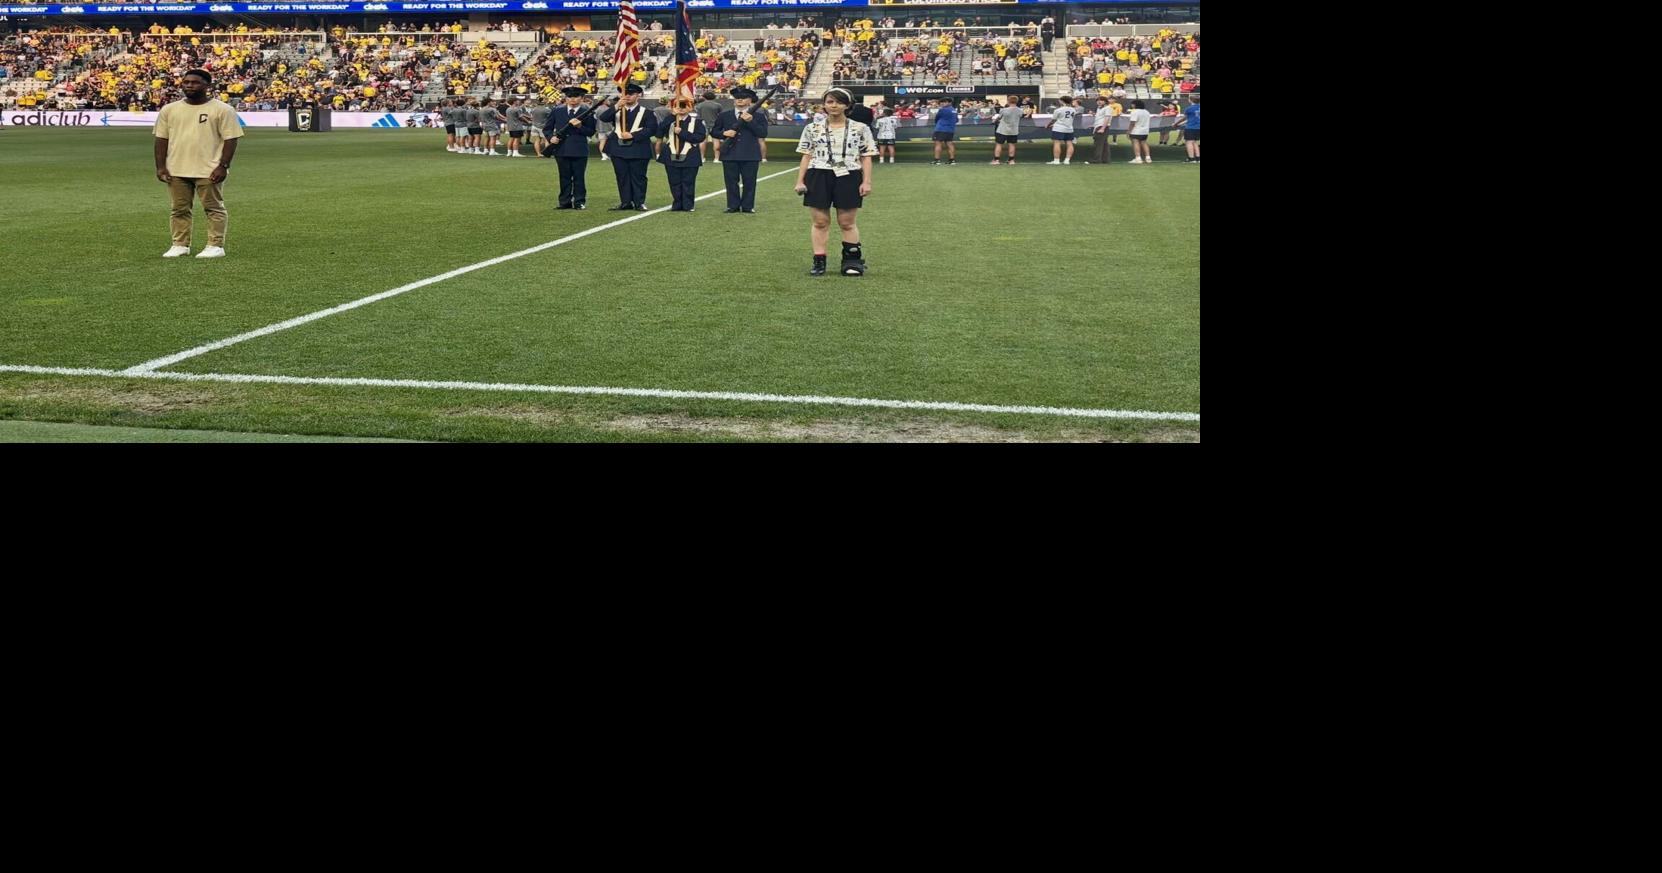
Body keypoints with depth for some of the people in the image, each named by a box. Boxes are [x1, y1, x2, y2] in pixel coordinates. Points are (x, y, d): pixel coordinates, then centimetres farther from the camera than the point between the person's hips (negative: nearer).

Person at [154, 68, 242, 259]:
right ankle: (180, 245, 15)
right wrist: (160, 166, 2)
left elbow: (230, 139, -7)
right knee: (180, 209, 8)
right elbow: (161, 139, 10)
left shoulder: (221, 110, -4)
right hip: (176, 171, 4)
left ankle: (216, 245, 4)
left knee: (214, 208, -1)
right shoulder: (169, 110, 9)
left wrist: (223, 166, -14)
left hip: (209, 171, -4)